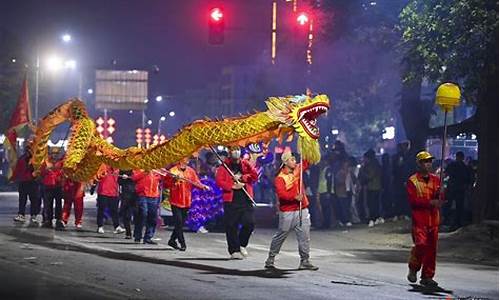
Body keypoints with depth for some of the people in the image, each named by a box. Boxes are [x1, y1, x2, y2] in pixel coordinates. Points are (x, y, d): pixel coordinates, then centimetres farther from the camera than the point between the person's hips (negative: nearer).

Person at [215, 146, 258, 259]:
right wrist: (233, 186, -16)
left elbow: (254, 176, 1)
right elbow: (219, 181, -6)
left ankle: (242, 244, 16)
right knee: (231, 226, -2)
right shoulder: (224, 166, 5)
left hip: (246, 199, 2)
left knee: (249, 223, -6)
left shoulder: (246, 165, 14)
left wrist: (242, 178, -11)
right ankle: (234, 250, 6)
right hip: (231, 200, -2)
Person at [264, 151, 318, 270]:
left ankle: (304, 261, 6)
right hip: (287, 212, -5)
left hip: (302, 210, 5)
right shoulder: (280, 178, -12)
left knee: (304, 236, 1)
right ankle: (270, 259, 18)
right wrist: (295, 197, -31)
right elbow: (281, 194, -24)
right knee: (281, 235, 5)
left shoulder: (298, 169, 8)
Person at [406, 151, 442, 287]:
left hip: (433, 218, 5)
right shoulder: (412, 181, -2)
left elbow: (440, 199, 12)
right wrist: (430, 202, -19)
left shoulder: (435, 179, 14)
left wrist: (439, 196, -12)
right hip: (419, 218, -5)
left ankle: (427, 277, 11)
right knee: (421, 244, -17)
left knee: (432, 248, 3)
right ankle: (413, 269, 9)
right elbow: (413, 200, -12)